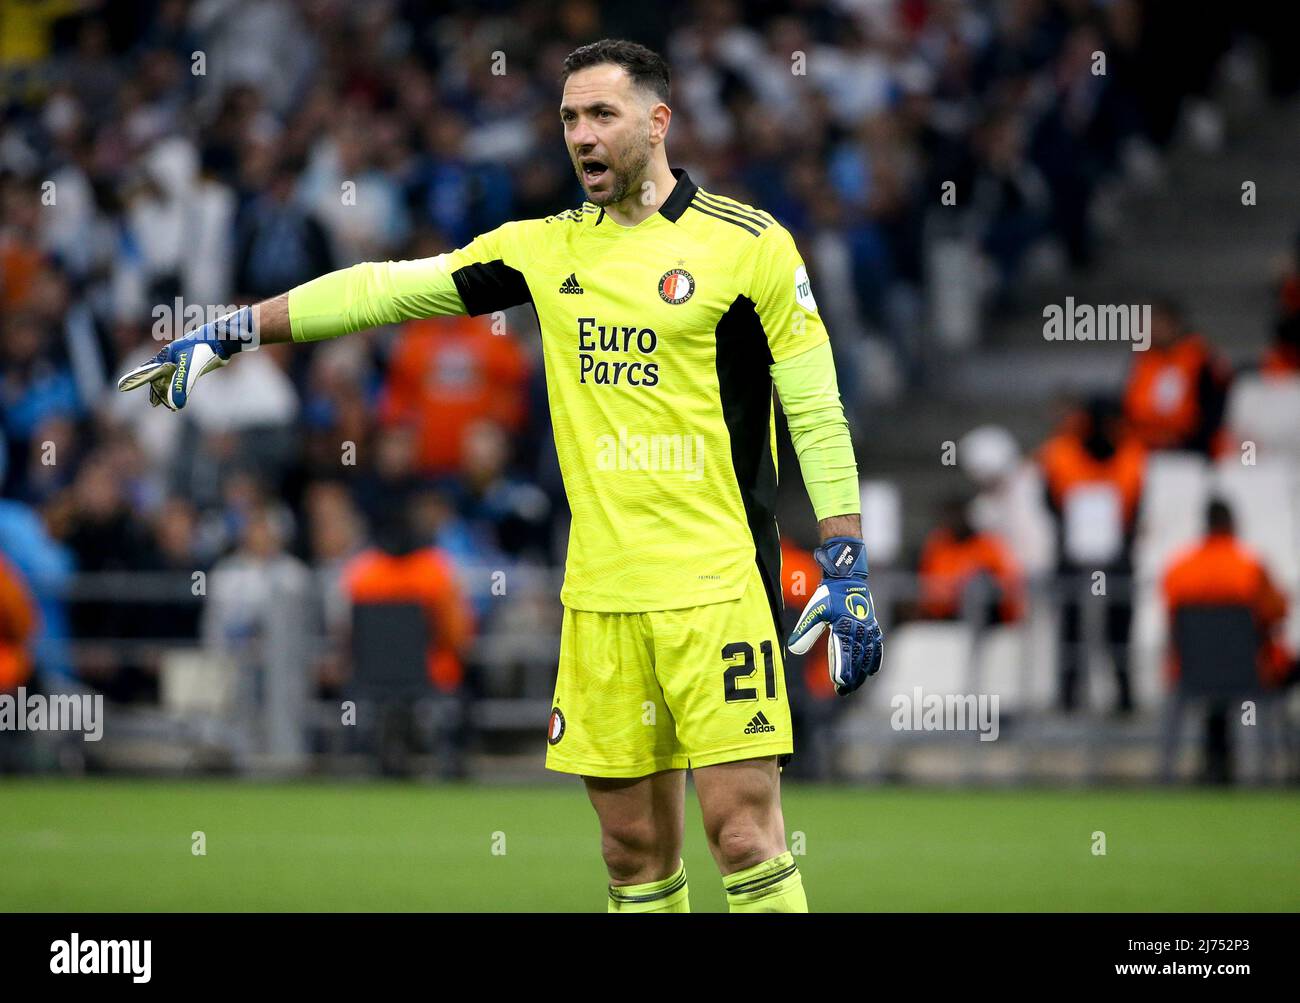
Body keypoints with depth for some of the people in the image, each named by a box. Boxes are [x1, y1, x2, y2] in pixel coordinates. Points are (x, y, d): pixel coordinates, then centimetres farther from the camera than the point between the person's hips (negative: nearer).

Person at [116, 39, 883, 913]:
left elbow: (818, 415, -2)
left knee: (742, 831, -11)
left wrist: (848, 576, -7)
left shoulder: (749, 244, -2)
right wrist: (232, 332, 13)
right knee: (634, 846, 5)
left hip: (717, 587, -5)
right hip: (601, 593, 5)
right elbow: (388, 288, 15)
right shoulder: (545, 248, 12)